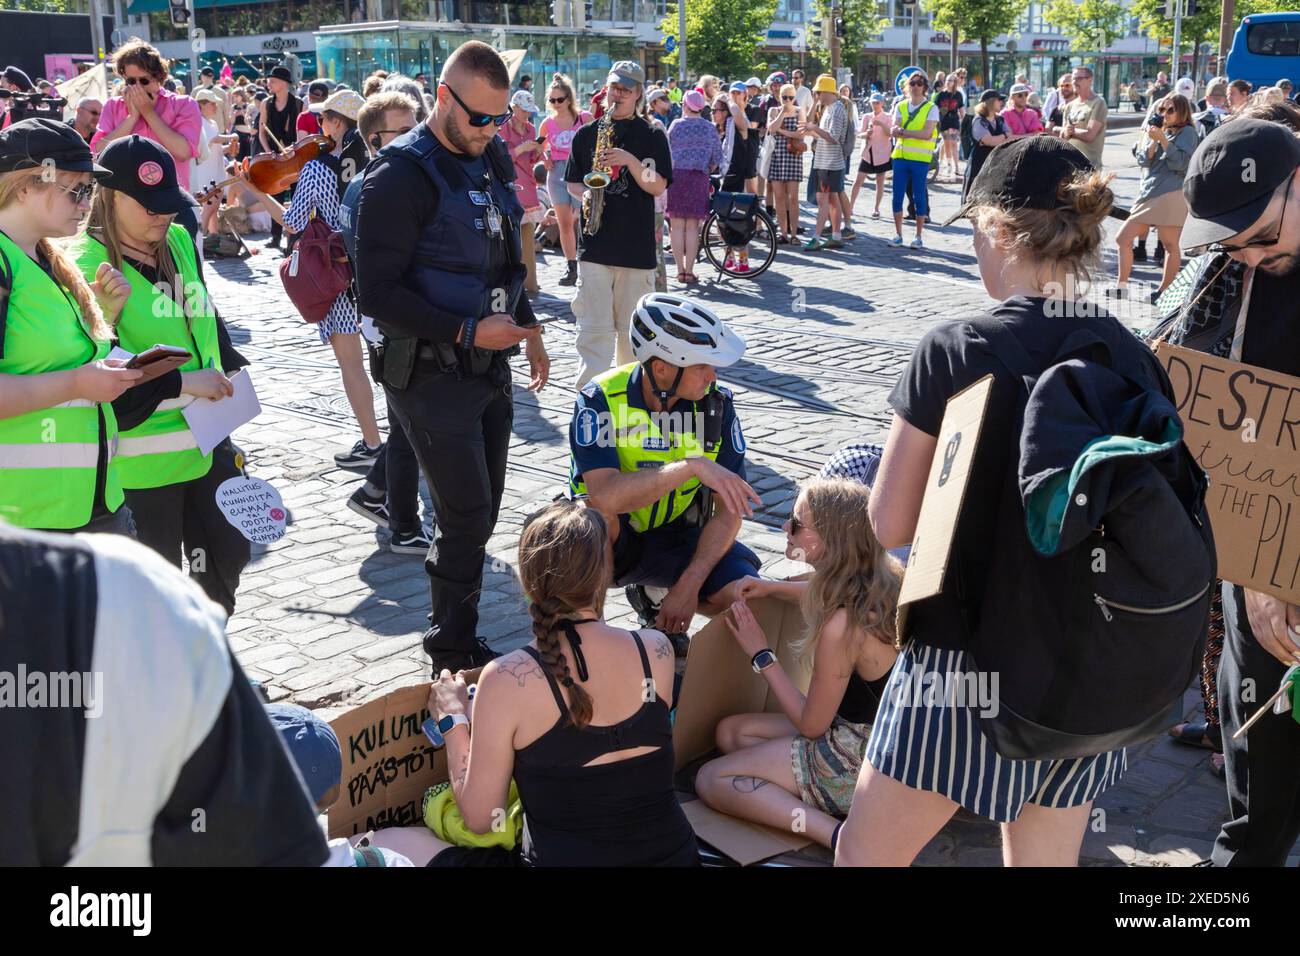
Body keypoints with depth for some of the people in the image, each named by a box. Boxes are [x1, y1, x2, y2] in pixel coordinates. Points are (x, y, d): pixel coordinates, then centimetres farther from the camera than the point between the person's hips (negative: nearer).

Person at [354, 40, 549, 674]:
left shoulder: (491, 159, 10)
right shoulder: (401, 174, -15)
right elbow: (377, 293, -19)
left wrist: (527, 328, 15)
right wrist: (467, 332, -21)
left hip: (489, 366, 8)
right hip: (431, 376, -7)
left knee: (482, 509, 12)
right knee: (467, 518, -5)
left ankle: (457, 636, 27)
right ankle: (453, 654, 13)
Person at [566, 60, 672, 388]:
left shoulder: (652, 136, 4)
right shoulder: (587, 134, 11)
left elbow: (657, 186, -5)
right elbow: (572, 183, 18)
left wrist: (630, 161, -19)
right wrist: (585, 194, -3)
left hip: (637, 246, -1)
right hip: (595, 243, 1)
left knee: (632, 329, 8)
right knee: (594, 328, -5)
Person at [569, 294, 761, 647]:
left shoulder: (715, 402, -12)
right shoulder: (600, 399, -22)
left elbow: (730, 508, -11)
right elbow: (605, 495, -37)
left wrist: (688, 586, -21)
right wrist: (691, 466, -45)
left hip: (676, 537, 4)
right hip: (609, 540, -4)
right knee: (595, 512, -38)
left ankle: (652, 596, 9)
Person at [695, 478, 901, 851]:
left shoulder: (841, 628, -30)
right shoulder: (885, 583, -5)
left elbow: (810, 725, -16)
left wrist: (761, 656, -7)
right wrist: (773, 588, 12)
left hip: (858, 761, -9)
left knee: (711, 779, -2)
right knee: (730, 731, 16)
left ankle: (839, 832, -16)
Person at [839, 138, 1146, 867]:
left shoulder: (957, 349, -14)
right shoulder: (1137, 359, -2)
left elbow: (887, 525, -11)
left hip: (971, 660, -5)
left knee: (866, 853, 14)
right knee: (1048, 857, 21)